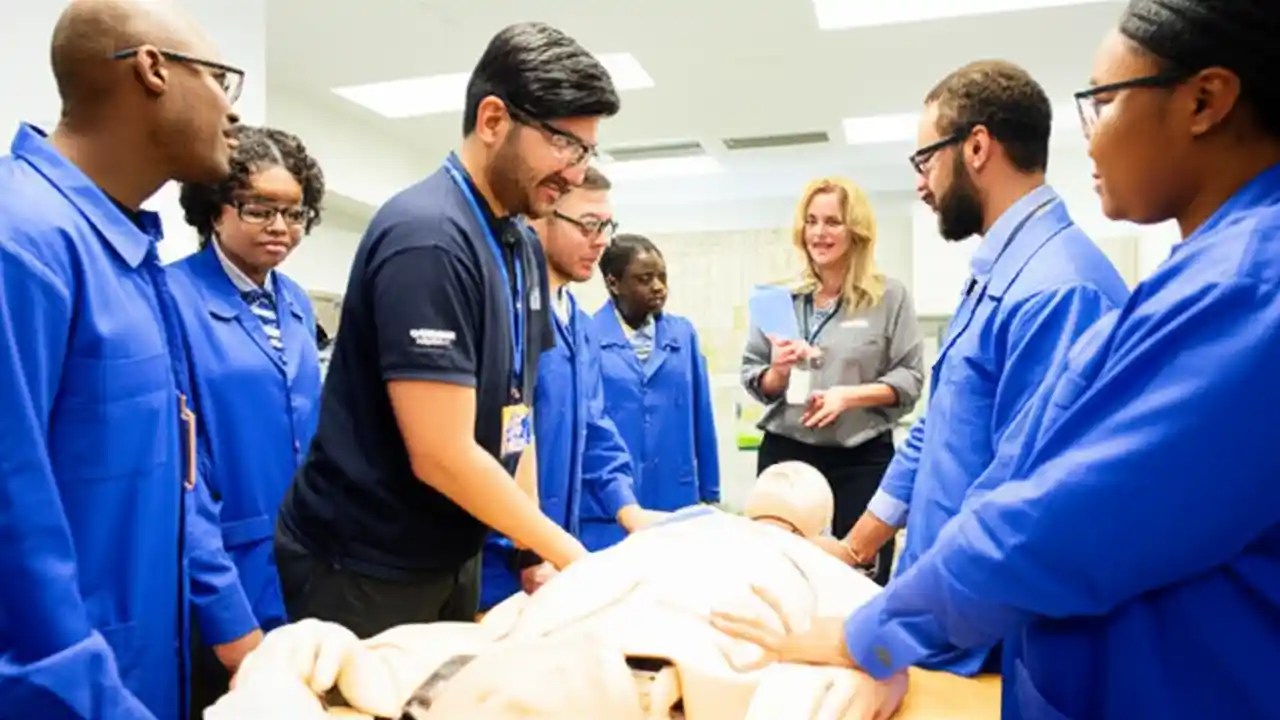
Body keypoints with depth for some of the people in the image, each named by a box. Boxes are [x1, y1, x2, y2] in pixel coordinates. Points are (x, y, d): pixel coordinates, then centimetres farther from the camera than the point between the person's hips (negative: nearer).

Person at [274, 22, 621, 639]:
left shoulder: (523, 247, 4)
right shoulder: (427, 238, -24)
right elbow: (441, 455, -26)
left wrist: (534, 548, 4)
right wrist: (562, 549, -14)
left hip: (454, 556, 8)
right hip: (363, 568, -8)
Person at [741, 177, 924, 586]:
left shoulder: (890, 296, 0)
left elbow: (911, 379, -2)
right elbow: (750, 377, 9)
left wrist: (849, 395, -16)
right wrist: (776, 373, -13)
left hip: (863, 459, -2)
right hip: (785, 453, 2)